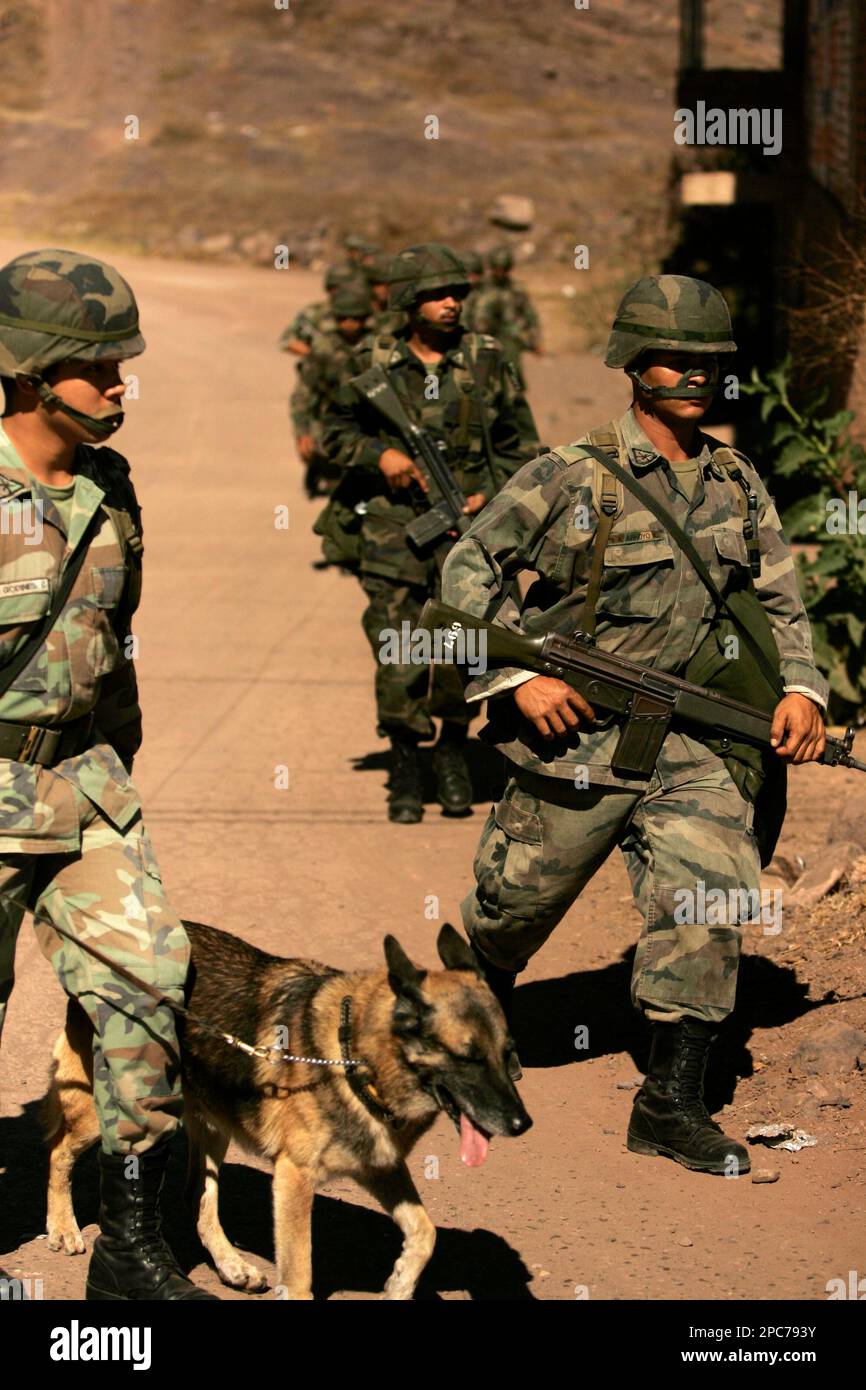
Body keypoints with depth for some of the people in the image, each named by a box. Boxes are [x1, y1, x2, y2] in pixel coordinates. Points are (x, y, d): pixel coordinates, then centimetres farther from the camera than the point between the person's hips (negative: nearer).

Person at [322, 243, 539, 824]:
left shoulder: (488, 361, 3)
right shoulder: (372, 364, 1)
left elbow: (521, 442, 11)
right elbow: (337, 431, 11)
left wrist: (492, 494, -3)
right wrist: (379, 454, -7)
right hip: (394, 528, 0)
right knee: (398, 658, -2)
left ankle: (454, 754, 23)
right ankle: (405, 767, 15)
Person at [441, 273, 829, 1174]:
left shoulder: (738, 483, 8)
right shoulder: (573, 476, -8)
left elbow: (778, 601, 16)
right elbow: (468, 568, -6)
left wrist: (798, 687, 0)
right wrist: (519, 674, -15)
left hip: (694, 736, 3)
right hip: (577, 732, -3)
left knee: (709, 894, -13)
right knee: (514, 905, 12)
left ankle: (671, 1104, -4)